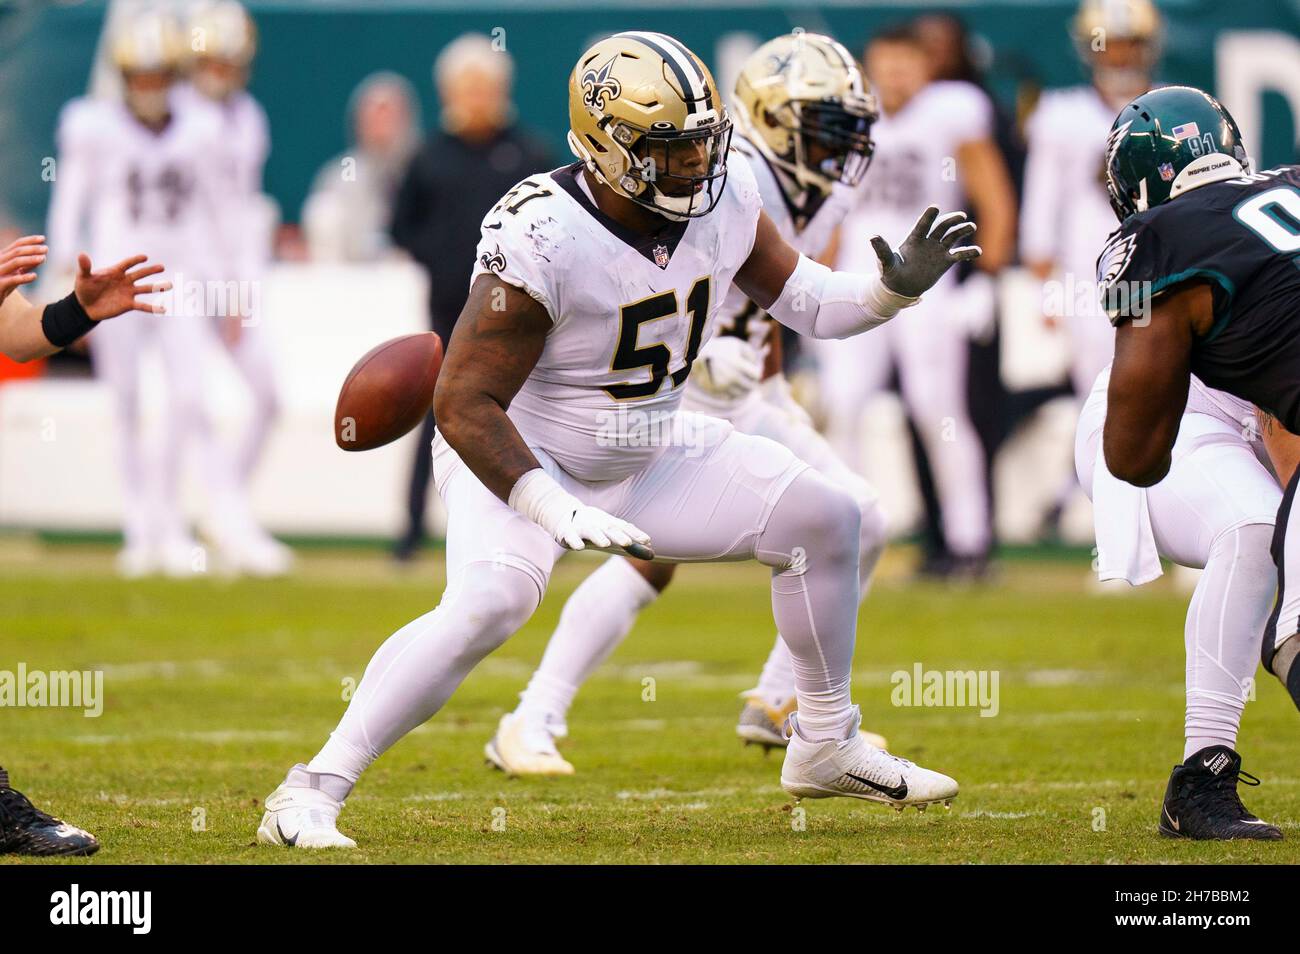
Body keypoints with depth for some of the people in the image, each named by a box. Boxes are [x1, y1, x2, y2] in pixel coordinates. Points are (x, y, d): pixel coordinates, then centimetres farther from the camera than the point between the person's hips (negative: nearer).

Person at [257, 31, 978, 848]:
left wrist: (896, 287, -15)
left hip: (645, 458, 7)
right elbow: (465, 404, -30)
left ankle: (826, 750, 19)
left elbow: (801, 299, 4)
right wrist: (562, 515, -39)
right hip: (514, 459, -7)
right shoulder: (541, 239, -32)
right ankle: (310, 795, -28)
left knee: (822, 517, 0)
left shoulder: (722, 197, -11)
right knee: (491, 601, -33)